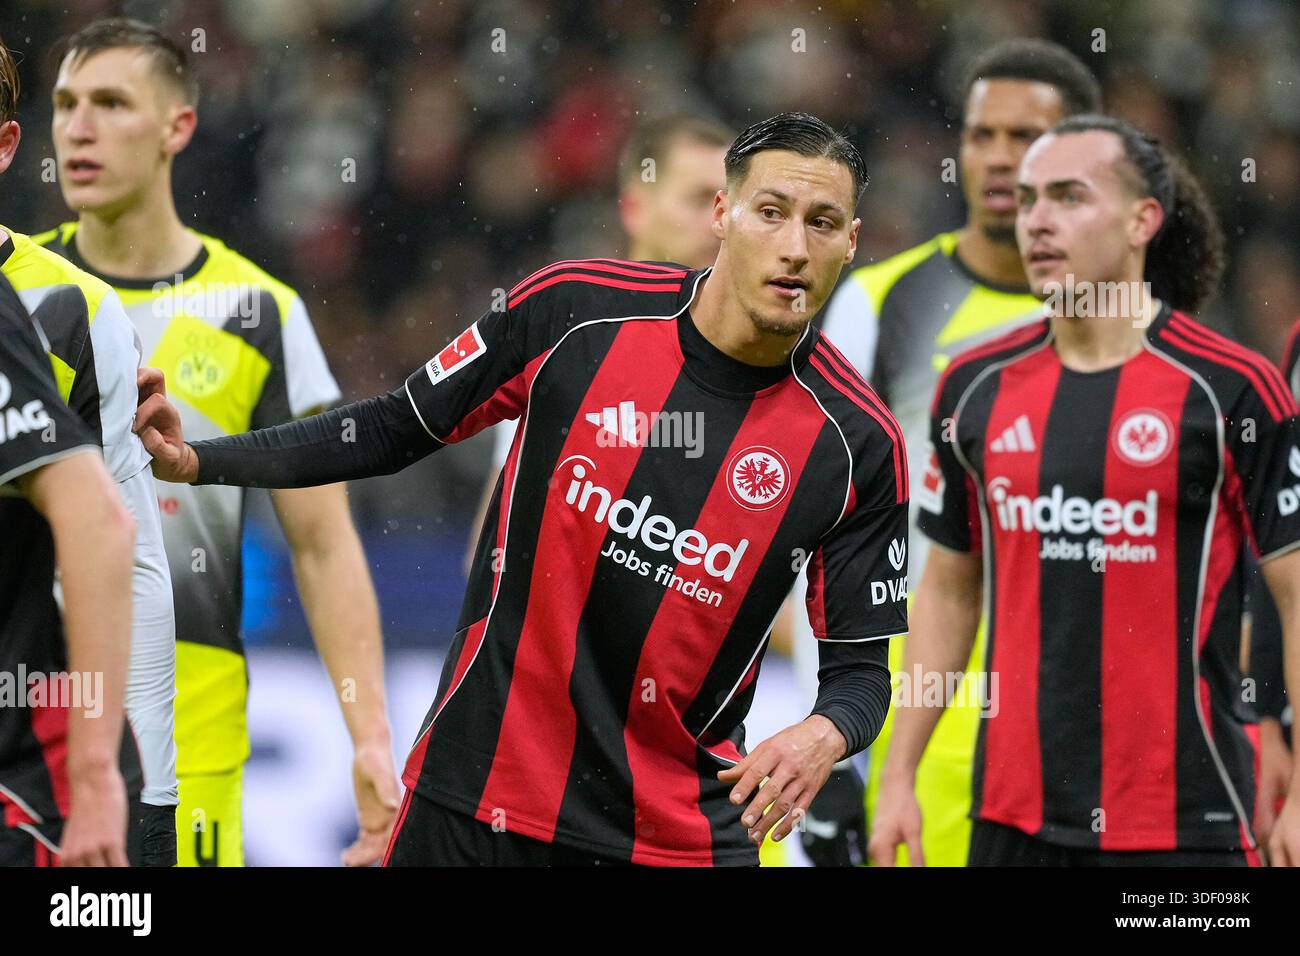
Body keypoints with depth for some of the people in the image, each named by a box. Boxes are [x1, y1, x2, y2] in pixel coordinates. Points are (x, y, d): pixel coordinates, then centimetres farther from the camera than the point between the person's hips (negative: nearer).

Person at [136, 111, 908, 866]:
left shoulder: (859, 443, -9)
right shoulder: (571, 310, -8)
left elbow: (860, 665, -2)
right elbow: (395, 430, 4)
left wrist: (825, 735, -25)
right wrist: (197, 459, -4)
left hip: (683, 831, 0)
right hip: (478, 796, 0)